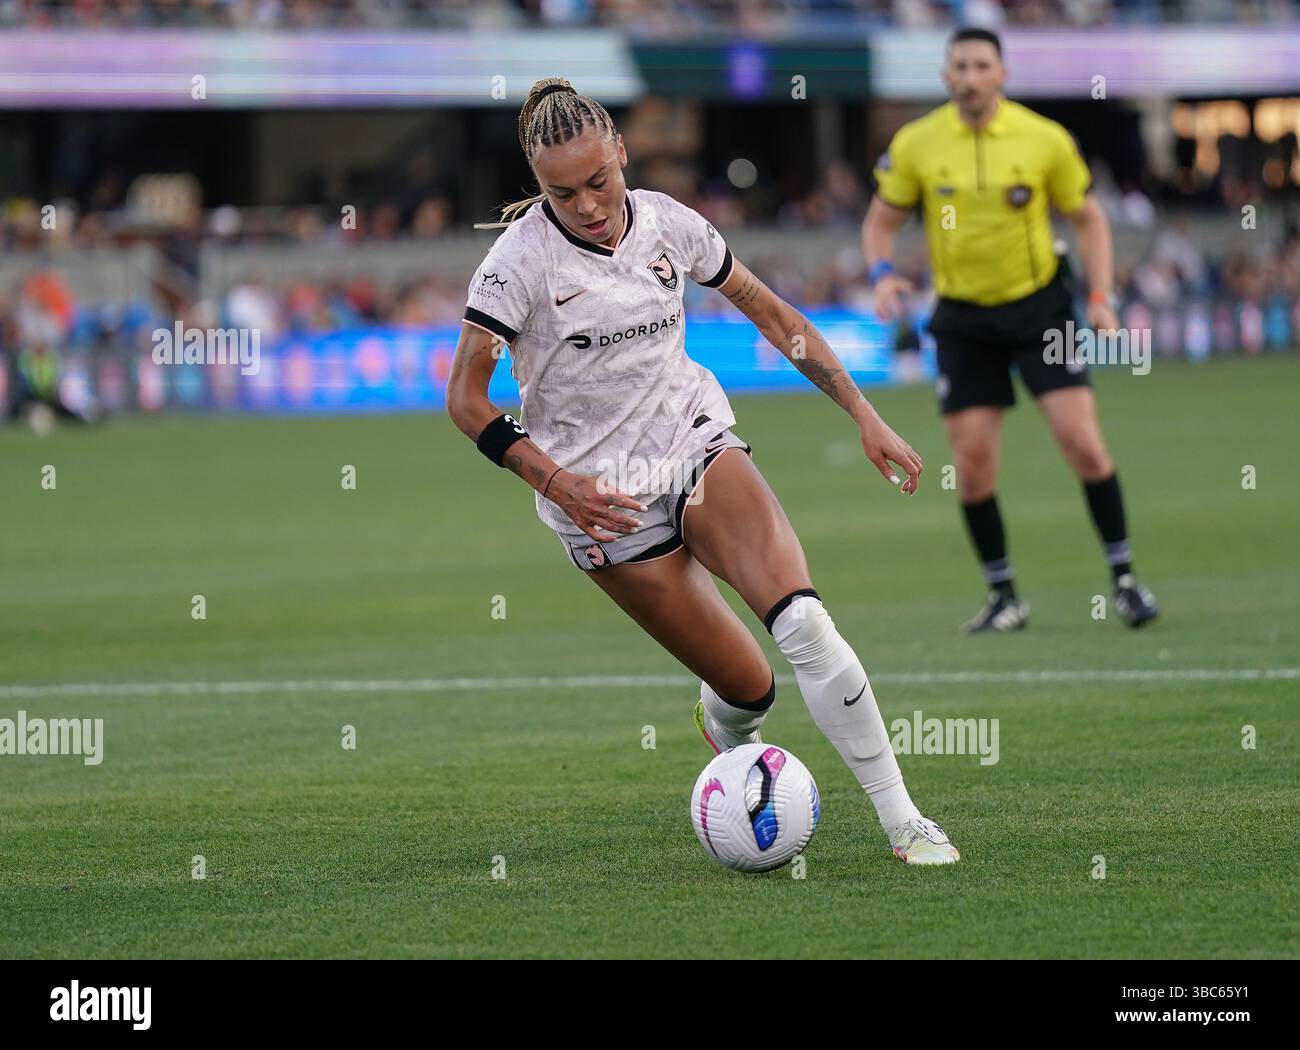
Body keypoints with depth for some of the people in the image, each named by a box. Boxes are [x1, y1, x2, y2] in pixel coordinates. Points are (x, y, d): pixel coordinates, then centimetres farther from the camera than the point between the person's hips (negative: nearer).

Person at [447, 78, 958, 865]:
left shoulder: (668, 224, -2)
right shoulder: (522, 258, -13)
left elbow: (773, 314, 11)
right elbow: (465, 397, -8)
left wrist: (865, 416, 8)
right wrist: (556, 482, -18)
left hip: (699, 444, 3)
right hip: (604, 498, -3)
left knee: (801, 617, -23)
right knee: (751, 689, -6)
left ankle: (903, 820, -17)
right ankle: (726, 731, 34)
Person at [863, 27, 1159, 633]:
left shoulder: (1045, 140, -7)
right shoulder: (916, 145, -5)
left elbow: (1087, 219, 4)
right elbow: (881, 221, 6)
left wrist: (1101, 298, -7)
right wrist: (881, 274, -14)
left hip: (1039, 305, -1)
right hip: (963, 320, 1)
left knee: (1082, 442, -11)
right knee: (973, 463, -4)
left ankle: (1124, 578, 3)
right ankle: (1003, 598, 11)